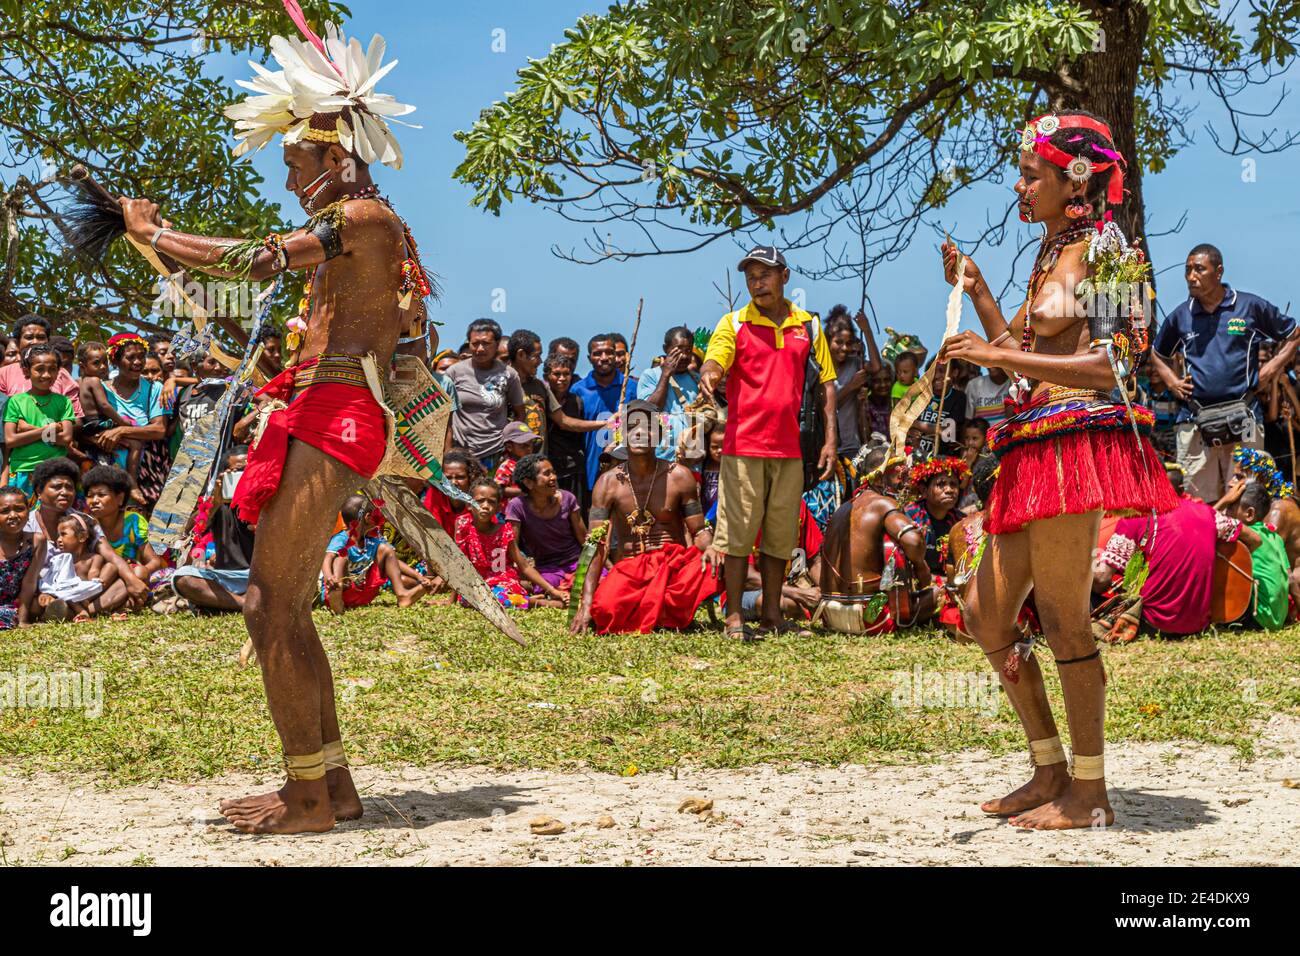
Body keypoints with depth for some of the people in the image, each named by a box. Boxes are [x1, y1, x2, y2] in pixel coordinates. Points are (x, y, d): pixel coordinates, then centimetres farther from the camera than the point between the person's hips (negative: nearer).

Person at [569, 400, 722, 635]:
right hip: (630, 569, 0)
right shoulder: (609, 483, 0)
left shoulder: (679, 477, 1)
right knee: (605, 608, -33)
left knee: (711, 568, -34)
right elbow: (596, 546, -6)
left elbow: (699, 531, 3)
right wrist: (586, 604, -17)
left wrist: (708, 547, -24)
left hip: (675, 563, 0)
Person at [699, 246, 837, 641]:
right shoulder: (734, 323, 4)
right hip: (743, 445, -3)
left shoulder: (809, 325, 12)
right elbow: (715, 360, -12)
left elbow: (826, 382, 12)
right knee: (739, 531, -4)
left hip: (789, 447, 3)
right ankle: (734, 616, 2)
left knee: (780, 534, 8)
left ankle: (772, 614, 17)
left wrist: (830, 439, 3)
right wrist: (708, 374, -37)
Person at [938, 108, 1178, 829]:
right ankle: (1050, 770, 19)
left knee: (1062, 619, -7)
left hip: (1076, 440, -9)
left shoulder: (1100, 249, -5)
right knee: (985, 615, 9)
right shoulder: (1050, 255, 21)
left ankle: (1089, 795, 2)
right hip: (1034, 451, 9)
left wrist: (997, 356, -17)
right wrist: (975, 290, 17)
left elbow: (1108, 366, -15)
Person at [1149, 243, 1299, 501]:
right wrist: (1171, 381, 11)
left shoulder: (1250, 306, 4)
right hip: (1194, 422, 2)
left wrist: (1272, 368, 2)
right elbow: (1157, 354, 28)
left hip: (1242, 419, -2)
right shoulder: (1180, 316, 10)